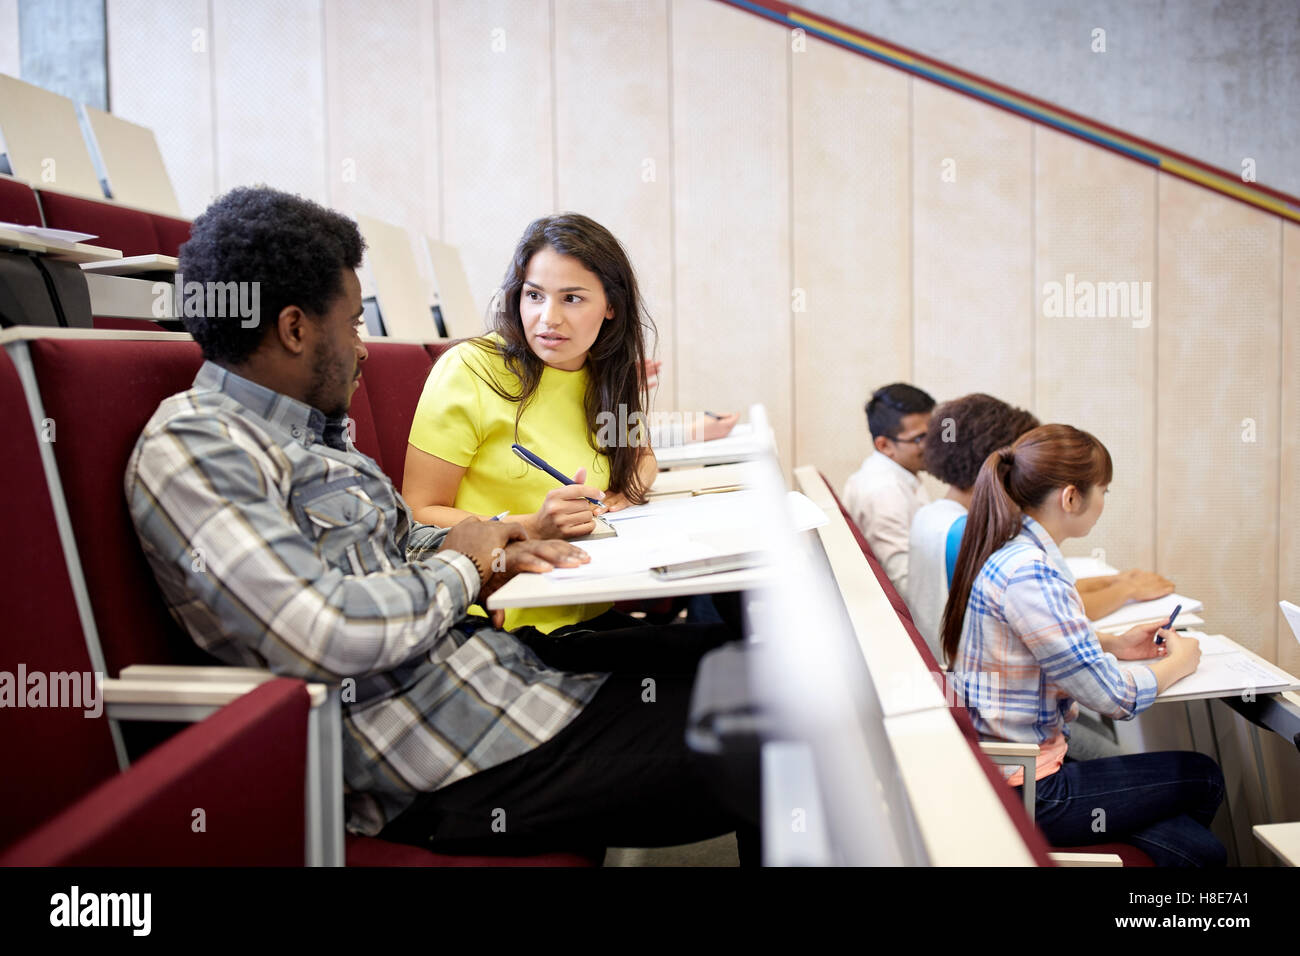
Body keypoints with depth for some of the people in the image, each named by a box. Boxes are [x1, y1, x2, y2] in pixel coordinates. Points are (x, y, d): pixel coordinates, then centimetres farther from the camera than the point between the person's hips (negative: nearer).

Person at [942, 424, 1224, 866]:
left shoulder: (1007, 551, 6)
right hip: (1024, 792, -9)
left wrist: (1113, 644, 12)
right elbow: (1114, 697, -20)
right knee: (1202, 777, 8)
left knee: (1201, 848, 7)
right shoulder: (1028, 572, -25)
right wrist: (1178, 661, -1)